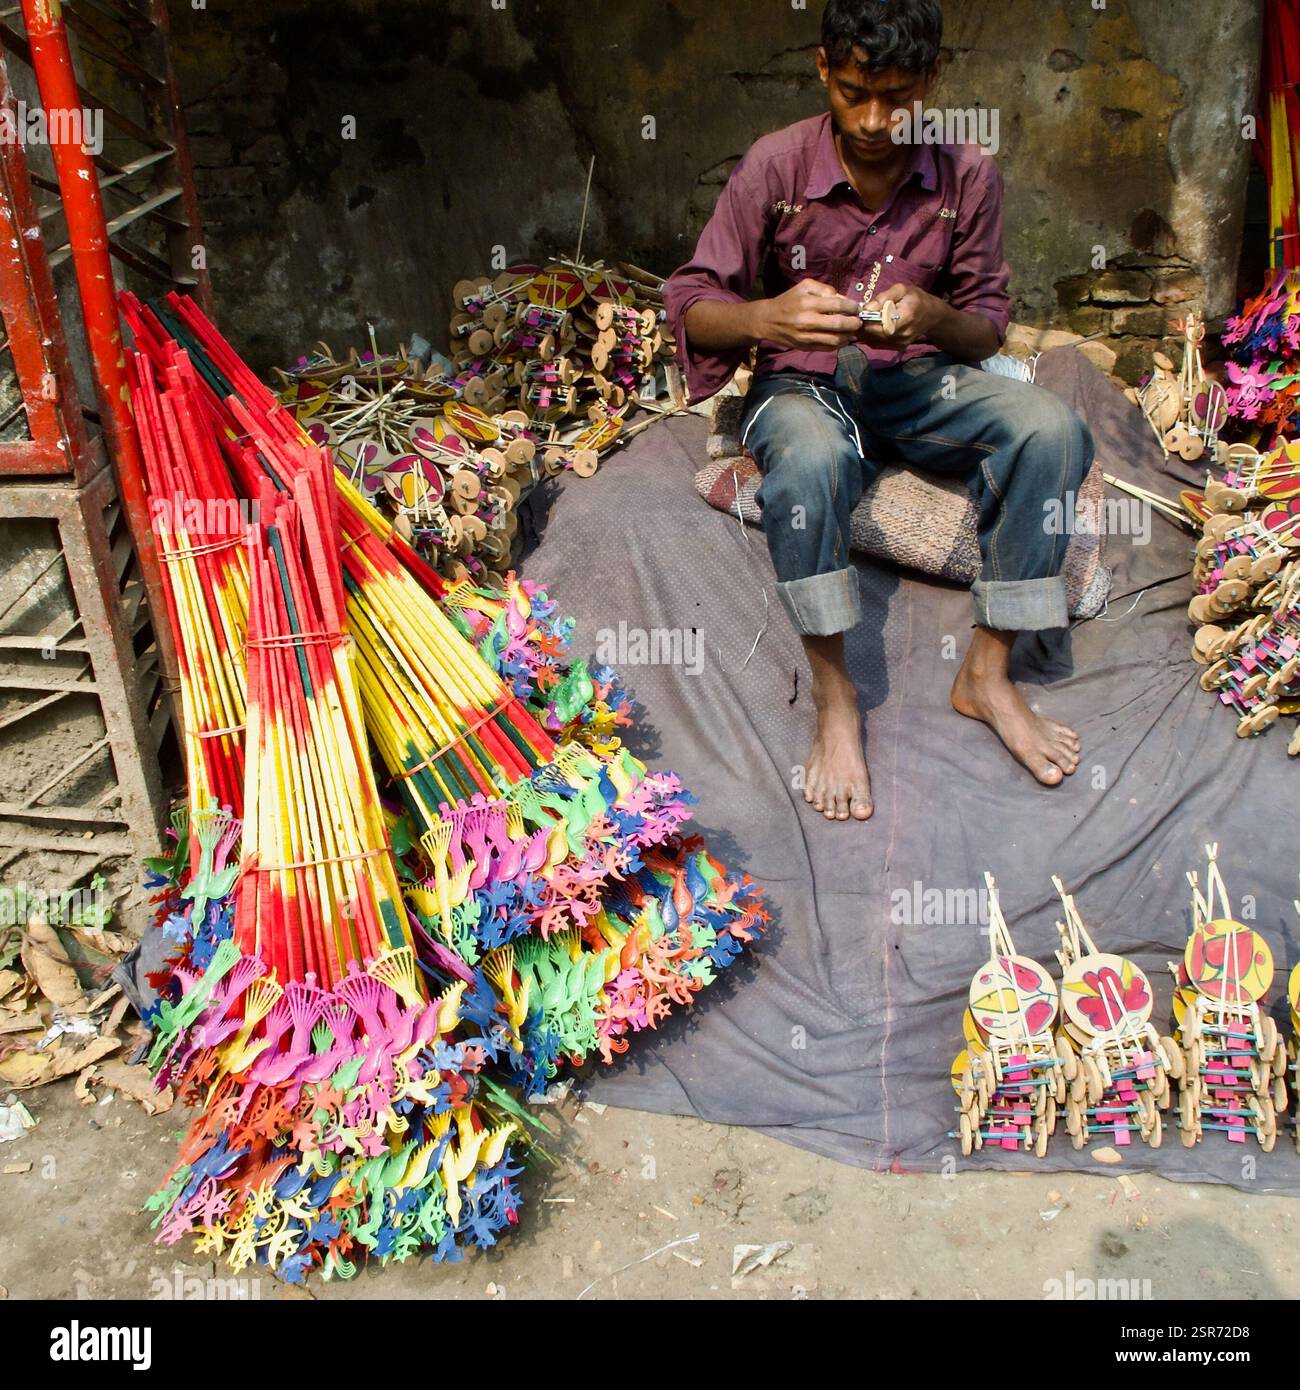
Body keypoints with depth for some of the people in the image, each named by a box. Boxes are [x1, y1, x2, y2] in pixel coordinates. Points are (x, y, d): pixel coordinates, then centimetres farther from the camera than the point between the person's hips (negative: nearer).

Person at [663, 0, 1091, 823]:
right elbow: (690, 306, -8)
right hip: (804, 382, -2)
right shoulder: (775, 166, -9)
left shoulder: (968, 175, -3)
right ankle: (834, 696, -22)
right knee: (809, 459, -39)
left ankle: (988, 673, -14)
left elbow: (989, 326, 2)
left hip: (920, 380, 3)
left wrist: (934, 317, -22)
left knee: (1052, 430, -25)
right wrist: (768, 317, -30)